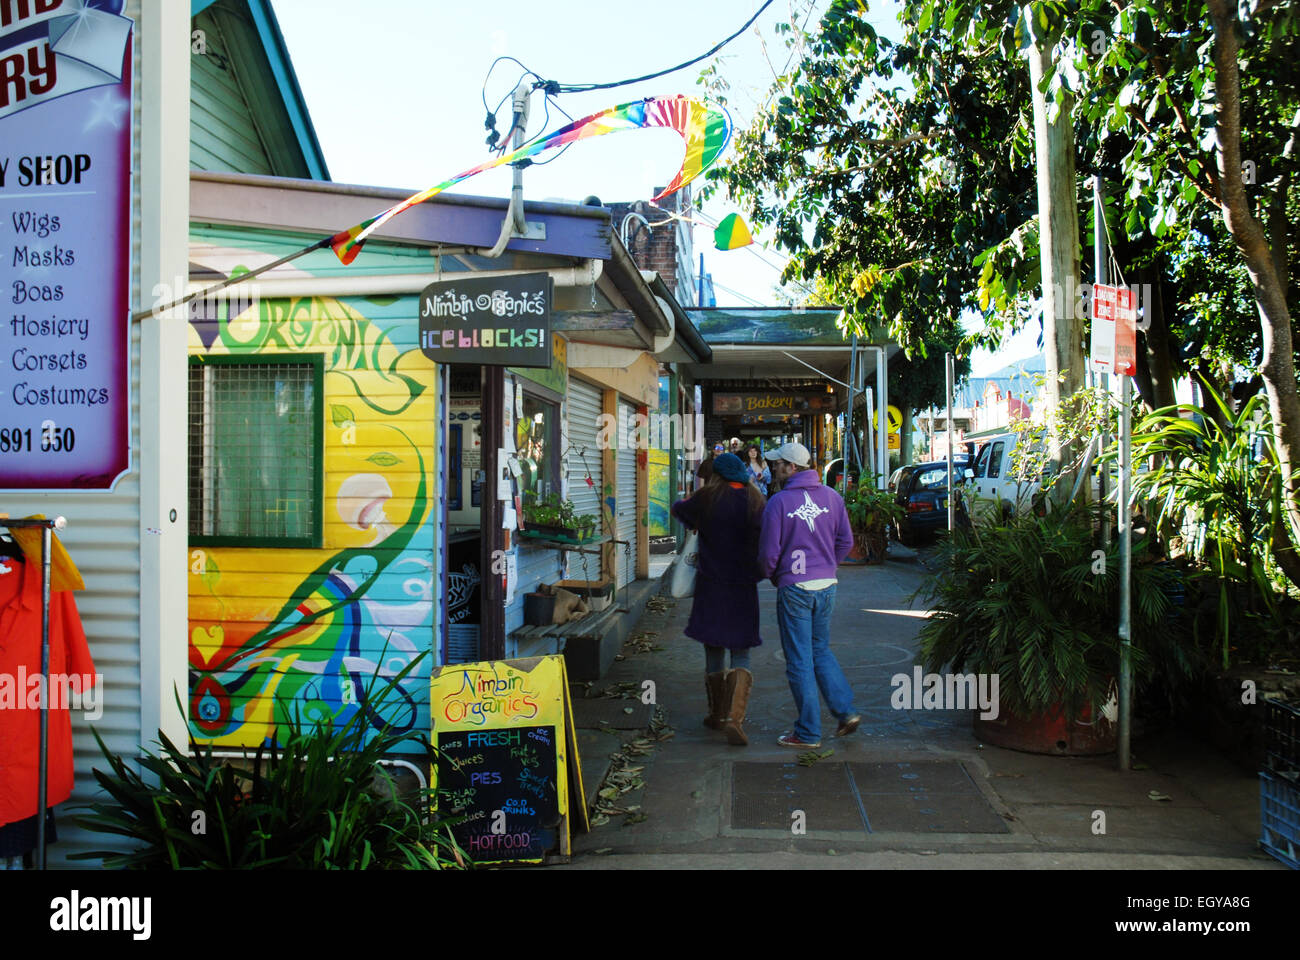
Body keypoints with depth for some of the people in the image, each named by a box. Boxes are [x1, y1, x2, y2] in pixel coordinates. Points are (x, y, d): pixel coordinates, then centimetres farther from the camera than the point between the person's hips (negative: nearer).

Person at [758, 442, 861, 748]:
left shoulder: (779, 502, -12)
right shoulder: (831, 496, 3)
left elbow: (769, 552, -9)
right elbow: (846, 541, 7)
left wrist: (770, 575, 10)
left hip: (794, 588, -5)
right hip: (827, 585, 5)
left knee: (799, 660, 4)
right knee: (821, 650, 22)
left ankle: (808, 732, 11)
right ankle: (845, 710, 12)